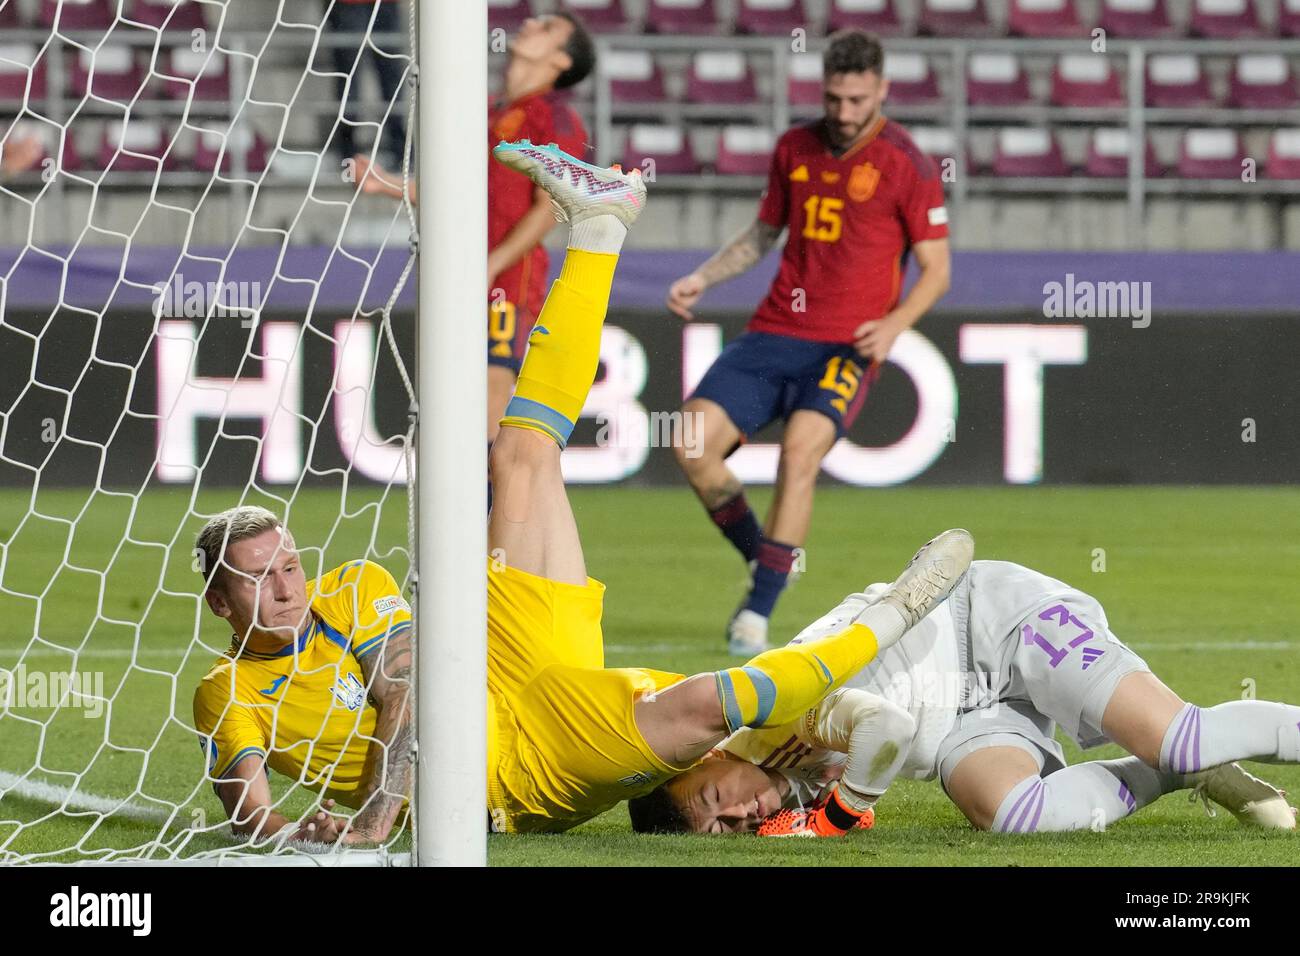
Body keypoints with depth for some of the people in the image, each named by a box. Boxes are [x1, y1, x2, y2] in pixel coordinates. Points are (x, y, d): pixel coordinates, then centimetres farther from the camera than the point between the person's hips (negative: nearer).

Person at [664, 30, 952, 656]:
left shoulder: (906, 165, -4)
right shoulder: (795, 149, 11)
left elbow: (935, 270, -1)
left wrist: (894, 323, -17)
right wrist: (702, 278, 11)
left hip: (846, 345, -5)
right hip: (773, 332, 5)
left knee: (799, 452, -28)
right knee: (693, 440, -13)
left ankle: (758, 614, -21)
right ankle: (763, 560, 10)